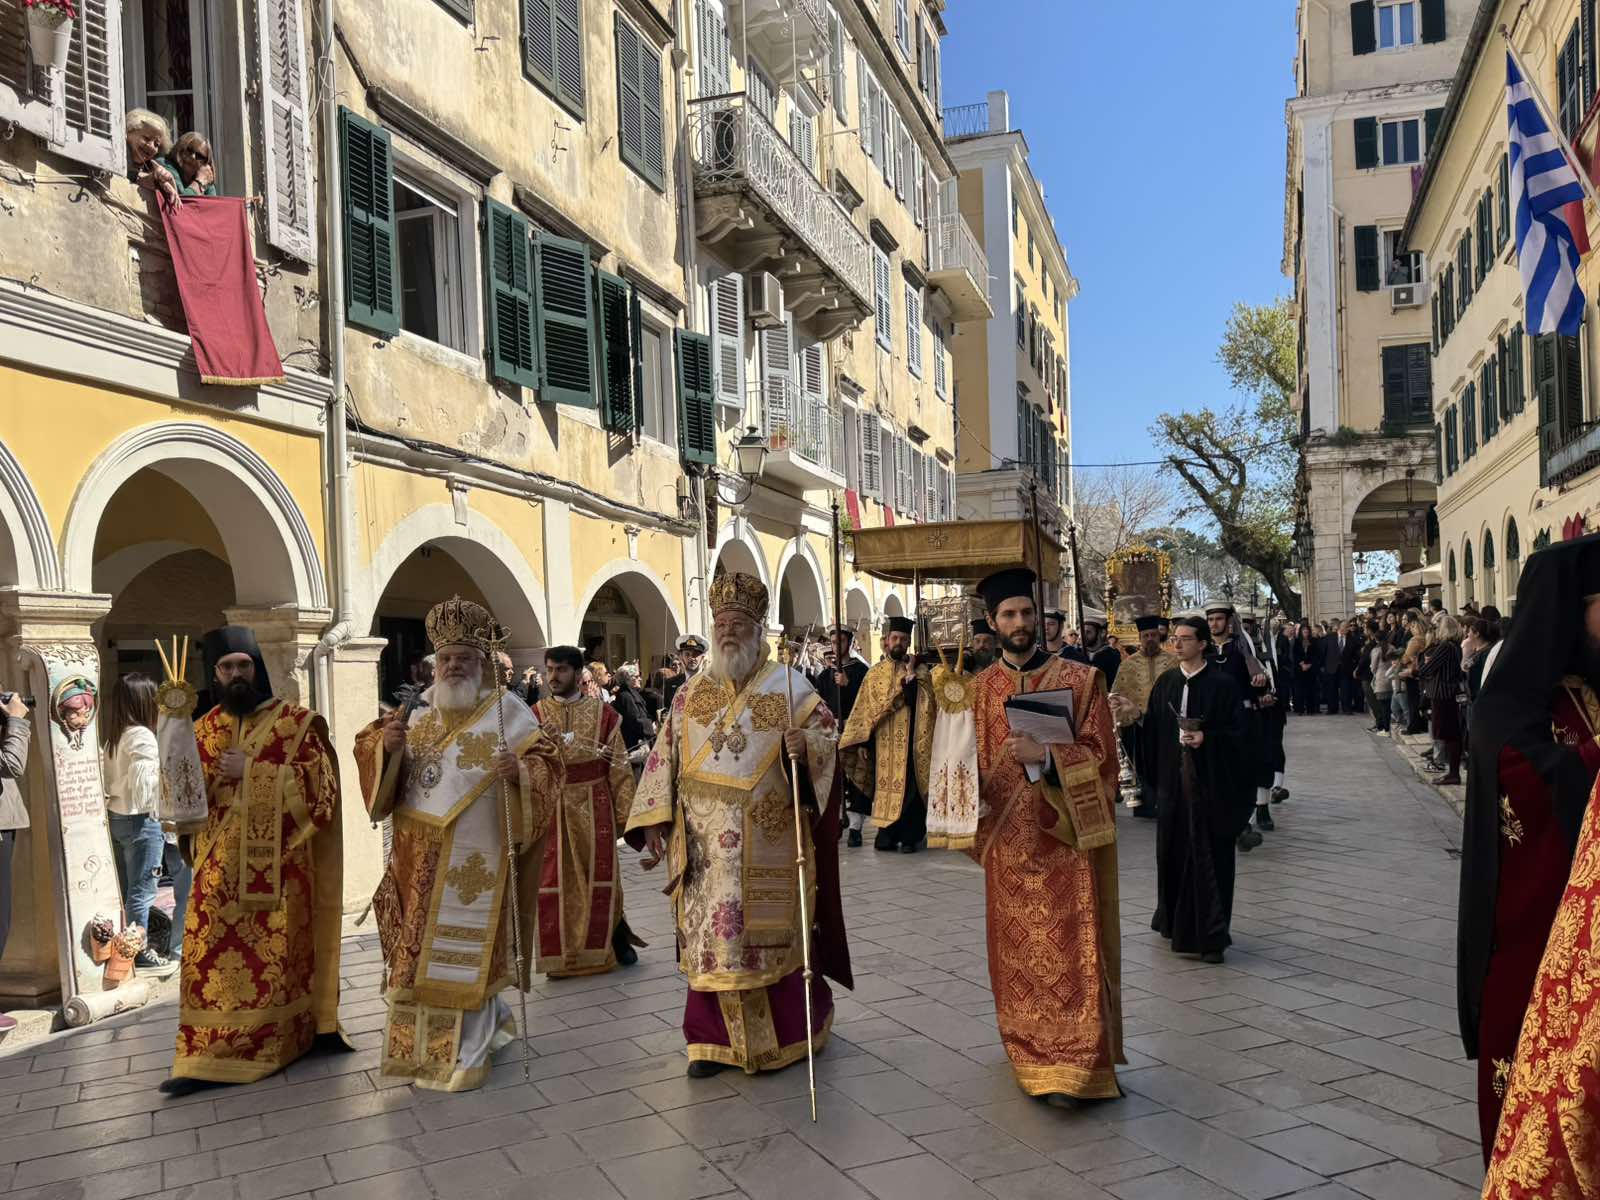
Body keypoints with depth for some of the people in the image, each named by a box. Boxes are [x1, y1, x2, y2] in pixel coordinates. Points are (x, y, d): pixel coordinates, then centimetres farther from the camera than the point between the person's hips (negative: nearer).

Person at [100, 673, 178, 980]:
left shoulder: (109, 736, 8)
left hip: (115, 816, 8)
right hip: (140, 820, -8)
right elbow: (143, 785, -21)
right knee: (141, 891, -1)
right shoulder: (141, 736, -16)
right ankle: (140, 954, 5)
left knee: (125, 888, 15)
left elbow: (106, 778, 9)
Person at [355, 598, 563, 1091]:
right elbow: (368, 746, 11)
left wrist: (520, 771, -29)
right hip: (419, 858, 6)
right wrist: (386, 744, -11)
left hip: (474, 860, -6)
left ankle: (465, 1053, 13)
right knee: (417, 950, 14)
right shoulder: (416, 710, 10)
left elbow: (547, 764, -8)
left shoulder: (509, 713, -5)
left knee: (466, 949, 0)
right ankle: (492, 1017, 32)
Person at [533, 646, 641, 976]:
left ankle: (616, 938, 25)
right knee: (555, 882, 3)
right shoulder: (536, 714, 4)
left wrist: (625, 812, -2)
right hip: (552, 808, 1)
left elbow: (619, 767, 1)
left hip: (594, 808, -1)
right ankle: (560, 955, 14)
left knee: (600, 878, 7)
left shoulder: (603, 713, 1)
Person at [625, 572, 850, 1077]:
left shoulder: (788, 686, 0)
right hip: (706, 846, 3)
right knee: (710, 936, 6)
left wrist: (804, 746, -25)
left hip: (768, 844, -3)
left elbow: (829, 737, -3)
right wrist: (654, 820, 0)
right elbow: (665, 758, 8)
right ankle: (716, 1039, 18)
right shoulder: (690, 694, 10)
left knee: (770, 932, 4)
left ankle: (790, 1032, 23)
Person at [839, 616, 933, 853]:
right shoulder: (875, 673, 10)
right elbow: (865, 709, 7)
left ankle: (909, 836, 4)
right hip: (884, 743, 2)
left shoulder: (919, 672, 4)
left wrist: (910, 674, -14)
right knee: (886, 785, 5)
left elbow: (925, 703, -12)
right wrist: (862, 741, 0)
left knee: (910, 786, -2)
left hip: (911, 742, -2)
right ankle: (887, 834, 13)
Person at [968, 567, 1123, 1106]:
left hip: (1065, 839, -3)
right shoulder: (981, 688, 7)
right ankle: (1031, 1053, 26)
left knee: (1069, 951, -4)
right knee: (1018, 951, 11)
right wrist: (974, 805, -5)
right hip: (1010, 840, 3)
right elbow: (975, 762, 12)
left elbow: (1100, 756, -8)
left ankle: (1071, 1066, 3)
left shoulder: (1080, 679, -3)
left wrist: (1044, 755, -23)